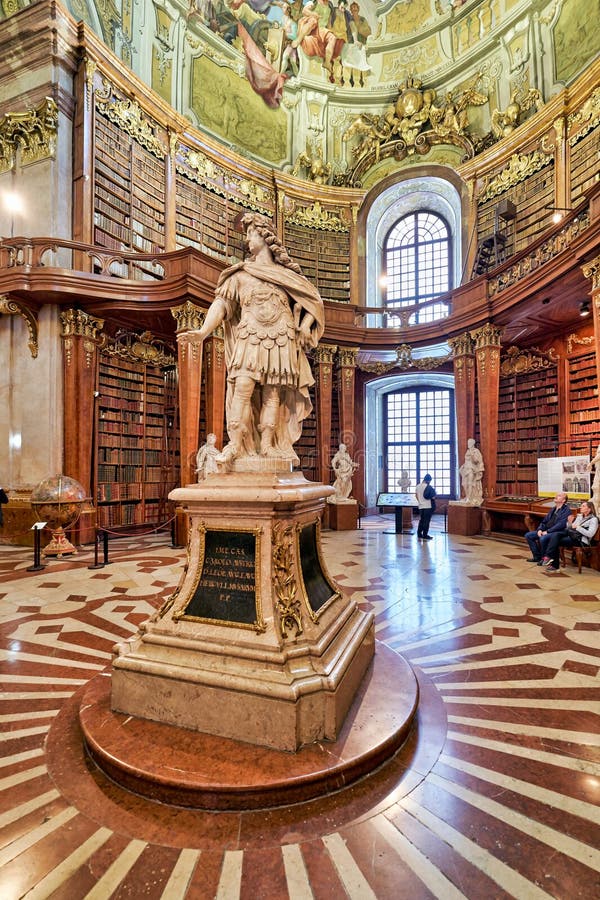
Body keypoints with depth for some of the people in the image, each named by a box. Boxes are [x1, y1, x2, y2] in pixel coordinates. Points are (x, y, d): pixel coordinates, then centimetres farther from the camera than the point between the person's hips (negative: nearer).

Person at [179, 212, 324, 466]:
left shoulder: (286, 274, 18)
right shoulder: (240, 274, 16)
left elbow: (314, 301, 19)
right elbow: (221, 303, 3)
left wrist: (302, 329, 2)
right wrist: (203, 331, -14)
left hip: (280, 341, 1)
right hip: (249, 338, 0)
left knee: (272, 394, -6)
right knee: (242, 389, -16)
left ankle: (266, 445, -4)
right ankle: (235, 444, -17)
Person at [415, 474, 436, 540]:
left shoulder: (418, 486, 5)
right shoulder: (429, 487, -14)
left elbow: (416, 495, 13)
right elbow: (433, 497, -16)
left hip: (420, 506, 6)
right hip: (428, 506, -6)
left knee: (421, 520, 15)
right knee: (426, 521, 1)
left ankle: (419, 534, 17)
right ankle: (425, 535, 4)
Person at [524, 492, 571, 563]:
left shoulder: (566, 510, -7)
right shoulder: (553, 509, 20)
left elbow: (561, 524, -19)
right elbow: (544, 521, 20)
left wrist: (547, 531, -20)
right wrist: (540, 529, 1)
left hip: (557, 532, -9)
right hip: (546, 531, 9)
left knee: (543, 538, -36)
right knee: (528, 535, -3)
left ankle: (545, 557, -10)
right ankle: (537, 556, 6)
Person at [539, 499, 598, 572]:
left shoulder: (594, 519, -2)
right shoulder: (579, 516, 20)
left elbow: (590, 534, -16)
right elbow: (570, 528, 19)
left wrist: (578, 527, -18)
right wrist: (570, 522, 0)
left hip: (581, 541, -7)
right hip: (572, 535, 7)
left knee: (556, 541, -26)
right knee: (555, 534, -23)